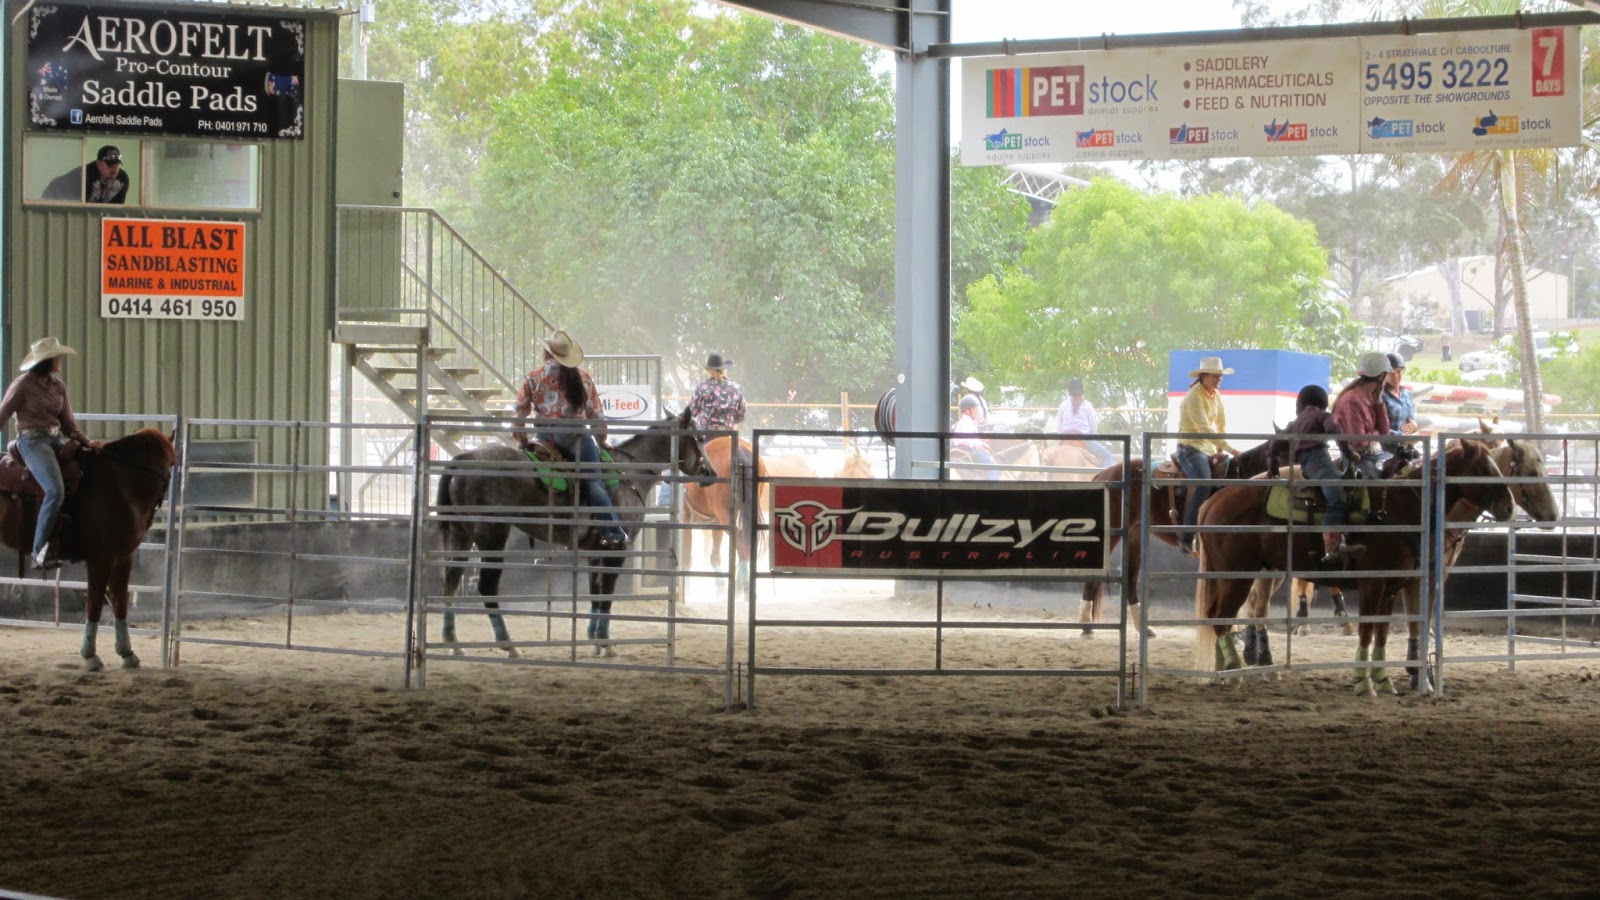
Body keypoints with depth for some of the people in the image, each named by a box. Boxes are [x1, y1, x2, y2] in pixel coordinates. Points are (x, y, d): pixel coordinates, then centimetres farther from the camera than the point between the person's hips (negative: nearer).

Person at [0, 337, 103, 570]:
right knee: (55, 491, -27)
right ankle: (40, 552, -25)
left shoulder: (58, 386, 13)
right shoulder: (24, 384, -5)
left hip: (55, 441, 8)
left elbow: (68, 424, 15)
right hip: (32, 441, -8)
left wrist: (87, 442, 0)